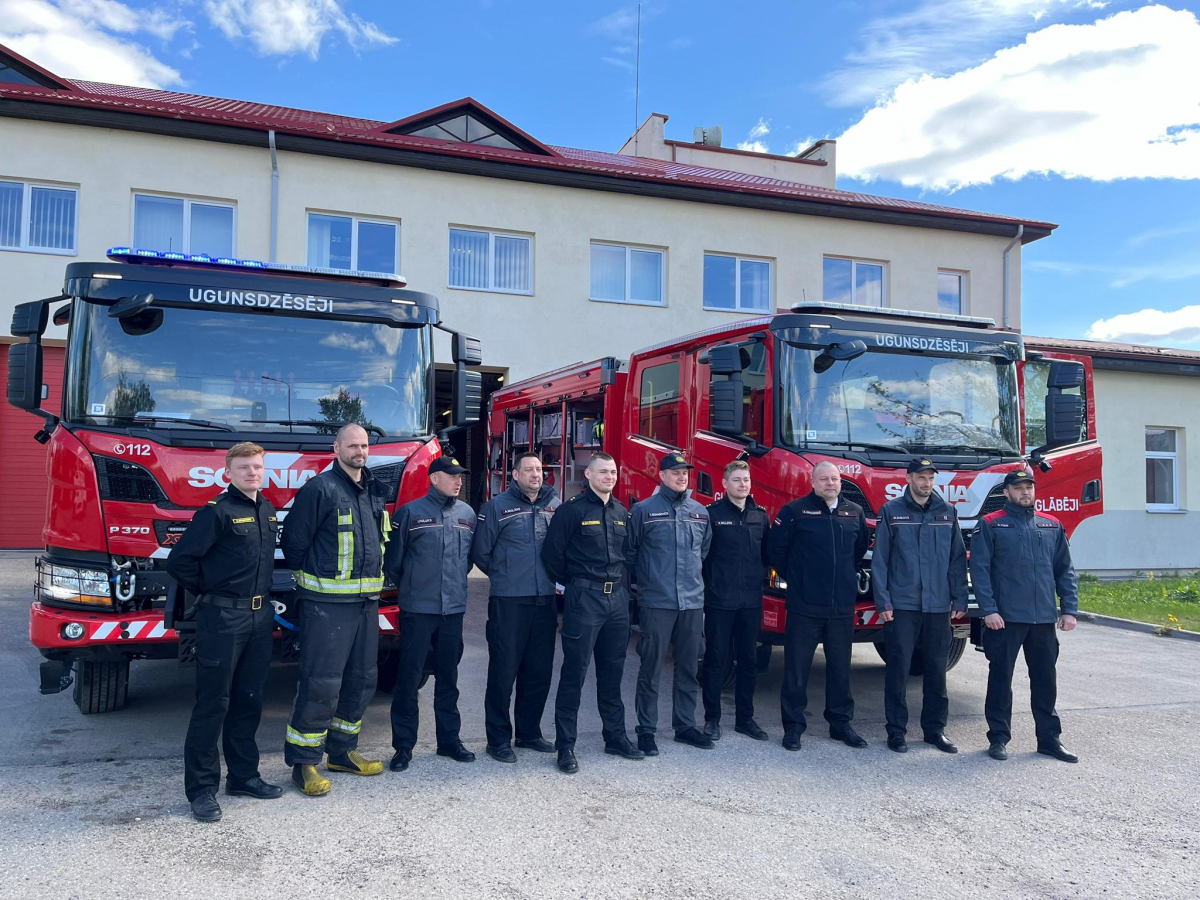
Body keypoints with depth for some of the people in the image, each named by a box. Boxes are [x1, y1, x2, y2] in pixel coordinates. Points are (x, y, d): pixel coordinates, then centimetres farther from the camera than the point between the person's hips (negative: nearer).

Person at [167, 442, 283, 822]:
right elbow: (180, 560, -14)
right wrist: (209, 592, -3)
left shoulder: (268, 511, 11)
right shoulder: (217, 511, -11)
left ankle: (243, 775, 26)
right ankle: (202, 788, 10)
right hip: (222, 618, -7)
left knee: (249, 701, 14)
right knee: (213, 704, 0)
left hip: (261, 617, 7)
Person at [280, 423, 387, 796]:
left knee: (361, 679, 13)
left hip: (367, 601, 8)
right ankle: (303, 762, 8)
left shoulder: (375, 492, 12)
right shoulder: (319, 489, -10)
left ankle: (342, 751, 28)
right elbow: (293, 542, -7)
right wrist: (309, 580, 3)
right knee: (321, 682, -6)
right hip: (328, 603, -7)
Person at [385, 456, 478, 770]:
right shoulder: (411, 512, -6)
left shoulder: (467, 514, 7)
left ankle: (449, 739, 24)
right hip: (417, 609, -4)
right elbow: (394, 559, 0)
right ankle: (403, 745, 12)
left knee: (448, 676, 13)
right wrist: (408, 588, 9)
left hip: (454, 608, 4)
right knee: (409, 677, 2)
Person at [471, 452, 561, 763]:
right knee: (503, 671, 0)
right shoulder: (496, 507, -1)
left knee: (539, 671, 11)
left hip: (545, 600, 4)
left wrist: (550, 576, 10)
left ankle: (529, 732, 27)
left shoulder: (555, 505, 9)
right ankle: (498, 739, 12)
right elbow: (480, 553, 3)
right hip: (508, 601, -4)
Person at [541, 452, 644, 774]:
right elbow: (552, 554, -7)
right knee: (574, 672, -1)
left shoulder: (621, 512, 12)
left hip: (617, 599, 6)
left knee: (612, 671, 14)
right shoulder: (572, 509, -7)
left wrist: (621, 582, 11)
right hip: (584, 600, -6)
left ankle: (616, 736, 26)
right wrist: (574, 584, 2)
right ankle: (565, 746, 7)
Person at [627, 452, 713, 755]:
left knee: (689, 668, 12)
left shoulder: (700, 512, 10)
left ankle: (685, 725, 26)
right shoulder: (644, 510, -3)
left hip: (693, 602, 5)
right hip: (656, 602, -4)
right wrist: (643, 581, 4)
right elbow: (629, 553, 2)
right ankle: (646, 730, 13)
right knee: (651, 669, 1)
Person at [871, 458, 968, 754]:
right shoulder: (891, 511, 0)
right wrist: (883, 601, -7)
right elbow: (880, 559, -2)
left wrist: (959, 598, 4)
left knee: (937, 669, 9)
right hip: (901, 605, -3)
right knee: (898, 669, 1)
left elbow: (957, 558, 10)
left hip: (938, 605, 3)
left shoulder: (947, 512, 8)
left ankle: (935, 728, 22)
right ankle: (896, 730, 11)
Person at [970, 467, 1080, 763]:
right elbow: (979, 570, -7)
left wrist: (1069, 609, 4)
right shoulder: (990, 525, -1)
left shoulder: (1052, 525, 12)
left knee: (1046, 680, 11)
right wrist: (988, 610, -14)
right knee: (1001, 678, 4)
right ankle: (998, 738, 14)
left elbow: (1065, 570, 13)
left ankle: (1049, 738, 23)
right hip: (1005, 619, -4)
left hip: (1044, 618, 4)